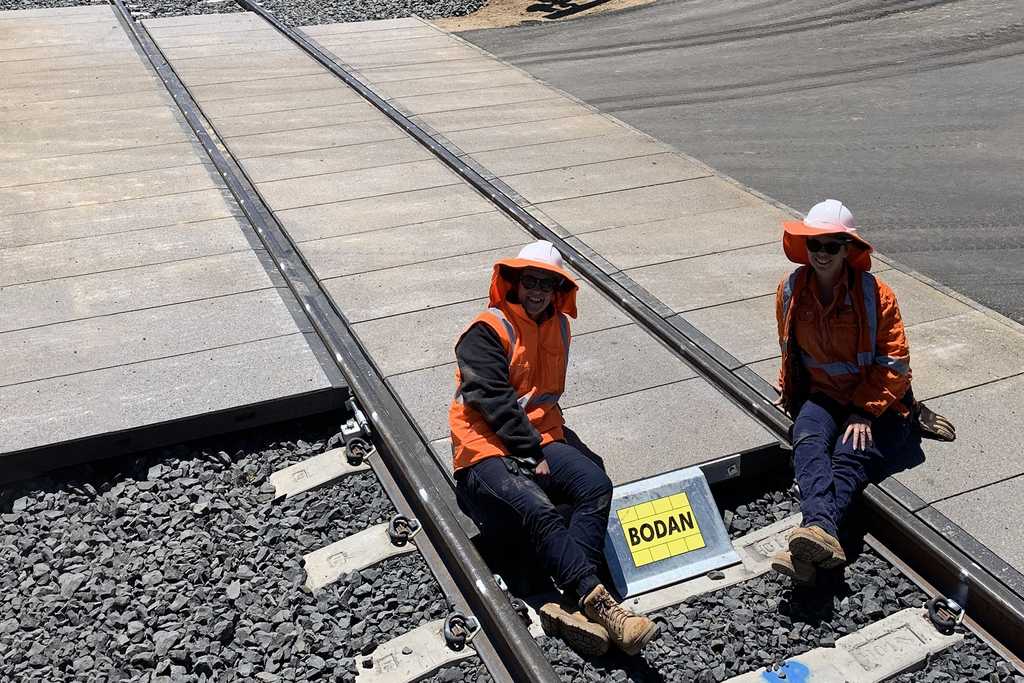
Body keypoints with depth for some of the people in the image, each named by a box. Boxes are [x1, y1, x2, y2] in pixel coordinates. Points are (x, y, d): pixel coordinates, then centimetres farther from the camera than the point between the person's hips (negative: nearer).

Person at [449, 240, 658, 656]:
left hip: (539, 441, 6)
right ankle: (599, 604, -38)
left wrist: (542, 445, 14)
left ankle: (575, 608, -33)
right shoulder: (487, 330, -6)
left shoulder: (558, 327, 17)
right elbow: (493, 400, -14)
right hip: (488, 450, -6)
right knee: (539, 511, -33)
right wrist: (531, 453, -17)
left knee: (595, 483, -24)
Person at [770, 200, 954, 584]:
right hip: (823, 396, 2)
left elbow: (894, 363, -11)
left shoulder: (875, 295, -12)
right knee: (808, 441, -30)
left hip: (877, 401, -2)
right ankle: (821, 534, -54)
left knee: (850, 456, -30)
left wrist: (865, 412, -19)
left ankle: (818, 531, -54)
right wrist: (789, 395, 18)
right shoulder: (791, 290, 0)